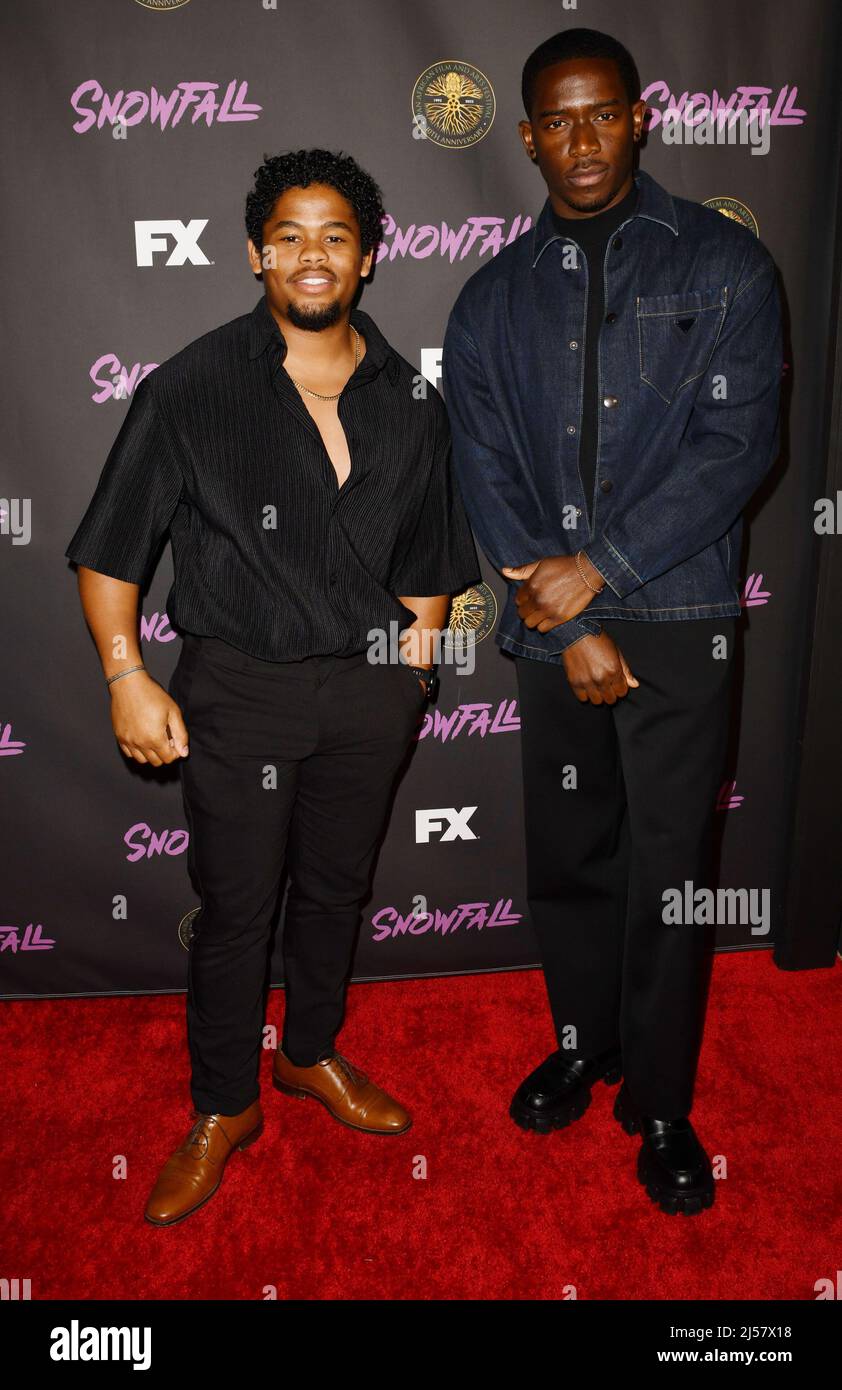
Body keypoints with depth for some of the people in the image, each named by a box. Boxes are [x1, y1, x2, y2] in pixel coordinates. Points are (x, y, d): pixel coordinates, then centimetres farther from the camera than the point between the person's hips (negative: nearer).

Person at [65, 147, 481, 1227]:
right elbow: (111, 548, -4)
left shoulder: (408, 400, 4)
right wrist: (127, 676, -11)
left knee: (336, 885, 18)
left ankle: (312, 1052, 43)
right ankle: (223, 1108, 28)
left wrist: (419, 644, 11)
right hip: (240, 689, -3)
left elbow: (426, 553, 15)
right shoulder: (191, 388, -7)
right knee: (235, 905, 6)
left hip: (370, 688, 4)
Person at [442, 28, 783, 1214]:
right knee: (565, 851, 13)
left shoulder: (722, 263, 2)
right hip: (551, 624, 3)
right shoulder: (494, 298, 9)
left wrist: (598, 567, -14)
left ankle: (661, 1103, 21)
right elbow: (485, 474, 2)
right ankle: (582, 1042, 35)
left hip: (676, 615, -2)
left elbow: (738, 442, -8)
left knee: (668, 867, 3)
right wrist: (566, 624, -9)